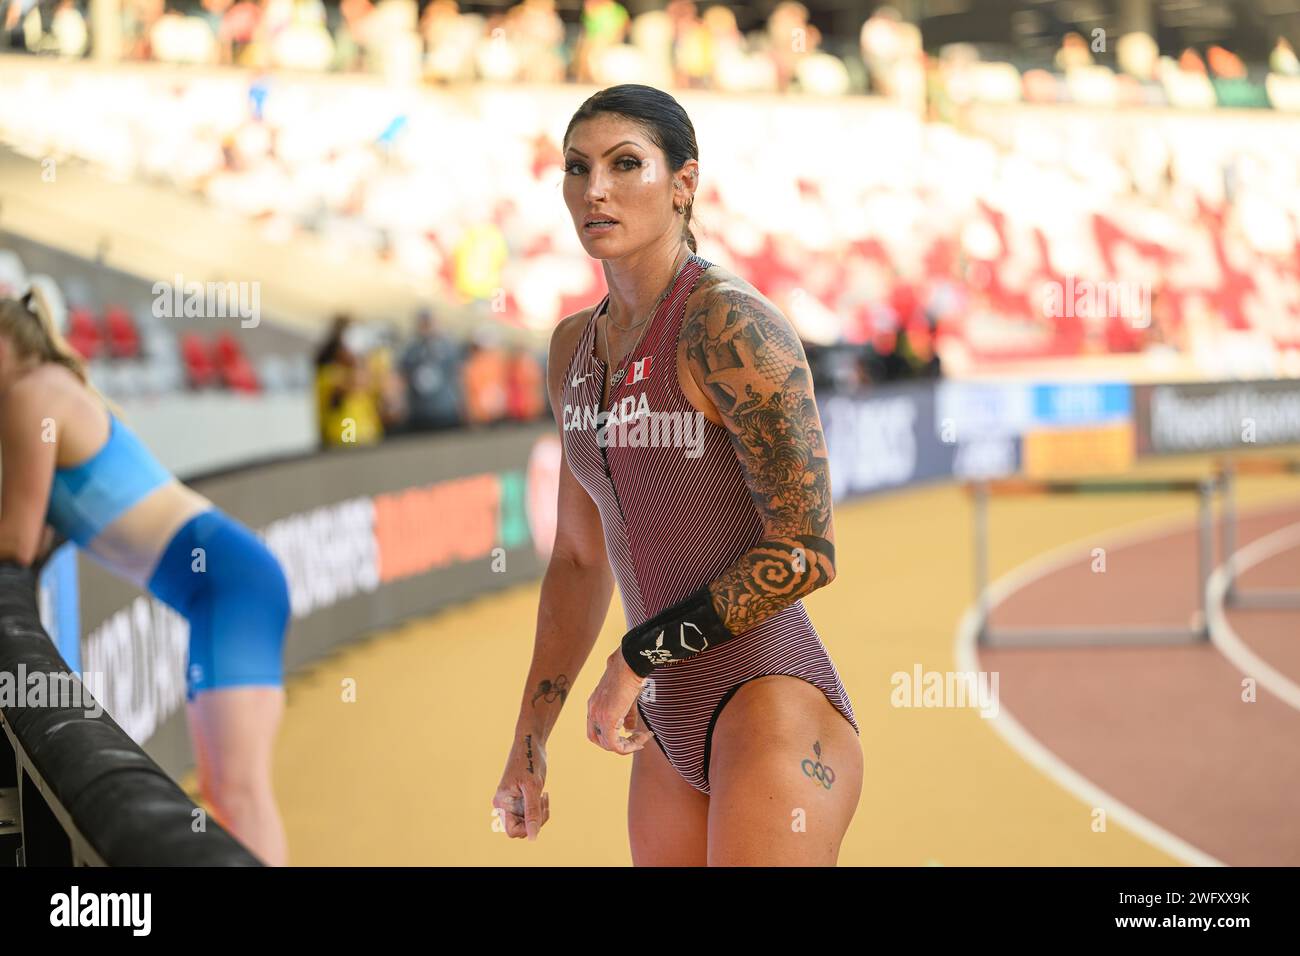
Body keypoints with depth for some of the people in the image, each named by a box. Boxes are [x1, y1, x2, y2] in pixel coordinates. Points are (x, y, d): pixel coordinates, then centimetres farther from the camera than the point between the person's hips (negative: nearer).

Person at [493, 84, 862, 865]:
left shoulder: (727, 325, -12)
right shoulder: (577, 346, 12)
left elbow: (807, 553, -17)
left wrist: (640, 654, -12)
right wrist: (529, 740, 18)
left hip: (775, 705, -8)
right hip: (672, 722, 8)